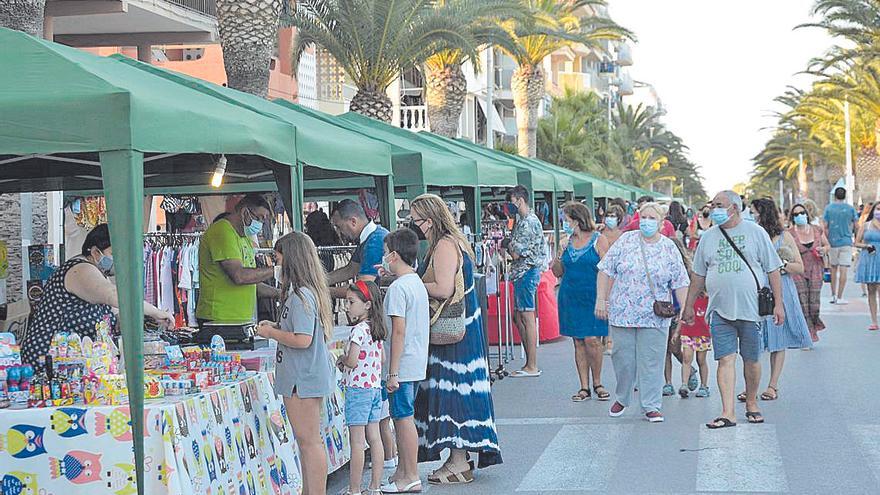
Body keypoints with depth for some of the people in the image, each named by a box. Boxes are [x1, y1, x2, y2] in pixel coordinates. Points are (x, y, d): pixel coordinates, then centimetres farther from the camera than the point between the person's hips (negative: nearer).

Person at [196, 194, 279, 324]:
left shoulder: (245, 239, 22)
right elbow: (239, 276, -20)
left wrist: (280, 294, 13)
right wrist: (275, 270, -11)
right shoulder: (222, 231, -9)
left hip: (242, 320, 9)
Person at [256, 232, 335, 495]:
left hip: (303, 380, -10)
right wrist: (277, 326, 13)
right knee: (308, 440, 17)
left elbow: (302, 340, -25)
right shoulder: (311, 291, 12)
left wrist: (271, 333, -12)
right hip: (311, 377, 10)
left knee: (309, 441, -5)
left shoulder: (300, 295, -19)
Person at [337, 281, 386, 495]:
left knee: (357, 441, -4)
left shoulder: (358, 330, -16)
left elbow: (352, 361, -22)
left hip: (358, 388, -8)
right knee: (374, 438, 10)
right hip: (375, 387, 8)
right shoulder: (376, 329, 9)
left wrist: (342, 359, -2)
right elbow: (382, 357, 18)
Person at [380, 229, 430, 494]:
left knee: (403, 418, -3)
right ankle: (402, 473, 22)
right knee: (402, 417, 15)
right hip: (417, 363, 9)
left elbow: (399, 331, -20)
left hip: (402, 365, -9)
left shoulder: (398, 288, -17)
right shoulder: (418, 283, 12)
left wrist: (393, 372, -18)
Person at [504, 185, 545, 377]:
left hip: (526, 273, -11)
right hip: (522, 273, 11)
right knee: (518, 317, 14)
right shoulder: (525, 220, 16)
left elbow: (515, 253, -19)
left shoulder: (528, 223, -17)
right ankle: (529, 363, 18)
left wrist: (508, 244, -2)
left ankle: (532, 367, -3)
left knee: (527, 318, -7)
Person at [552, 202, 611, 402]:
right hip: (570, 298, 4)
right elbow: (558, 272, 14)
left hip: (592, 298, -4)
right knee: (578, 342, 5)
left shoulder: (598, 240, -2)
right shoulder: (567, 242, 11)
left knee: (592, 340, -10)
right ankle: (584, 387, 10)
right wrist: (559, 252, -3)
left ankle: (597, 383, 8)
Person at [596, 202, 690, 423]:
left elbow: (680, 283, 5)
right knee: (623, 358, 6)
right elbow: (606, 271, 3)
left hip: (654, 317, 0)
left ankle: (651, 406, 6)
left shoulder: (669, 249, 4)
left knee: (652, 362, -1)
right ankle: (622, 398, 27)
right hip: (622, 312, 0)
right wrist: (601, 299, -3)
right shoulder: (625, 241, 2)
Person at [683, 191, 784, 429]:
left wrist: (778, 303, -2)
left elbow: (773, 269, 3)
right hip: (720, 310, 2)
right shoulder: (708, 237, 10)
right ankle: (728, 413, -9)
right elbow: (699, 275, 17)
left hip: (751, 309, -2)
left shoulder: (756, 232, 1)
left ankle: (751, 404, 27)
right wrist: (689, 306, 16)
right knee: (725, 360, -6)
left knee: (752, 360, 8)